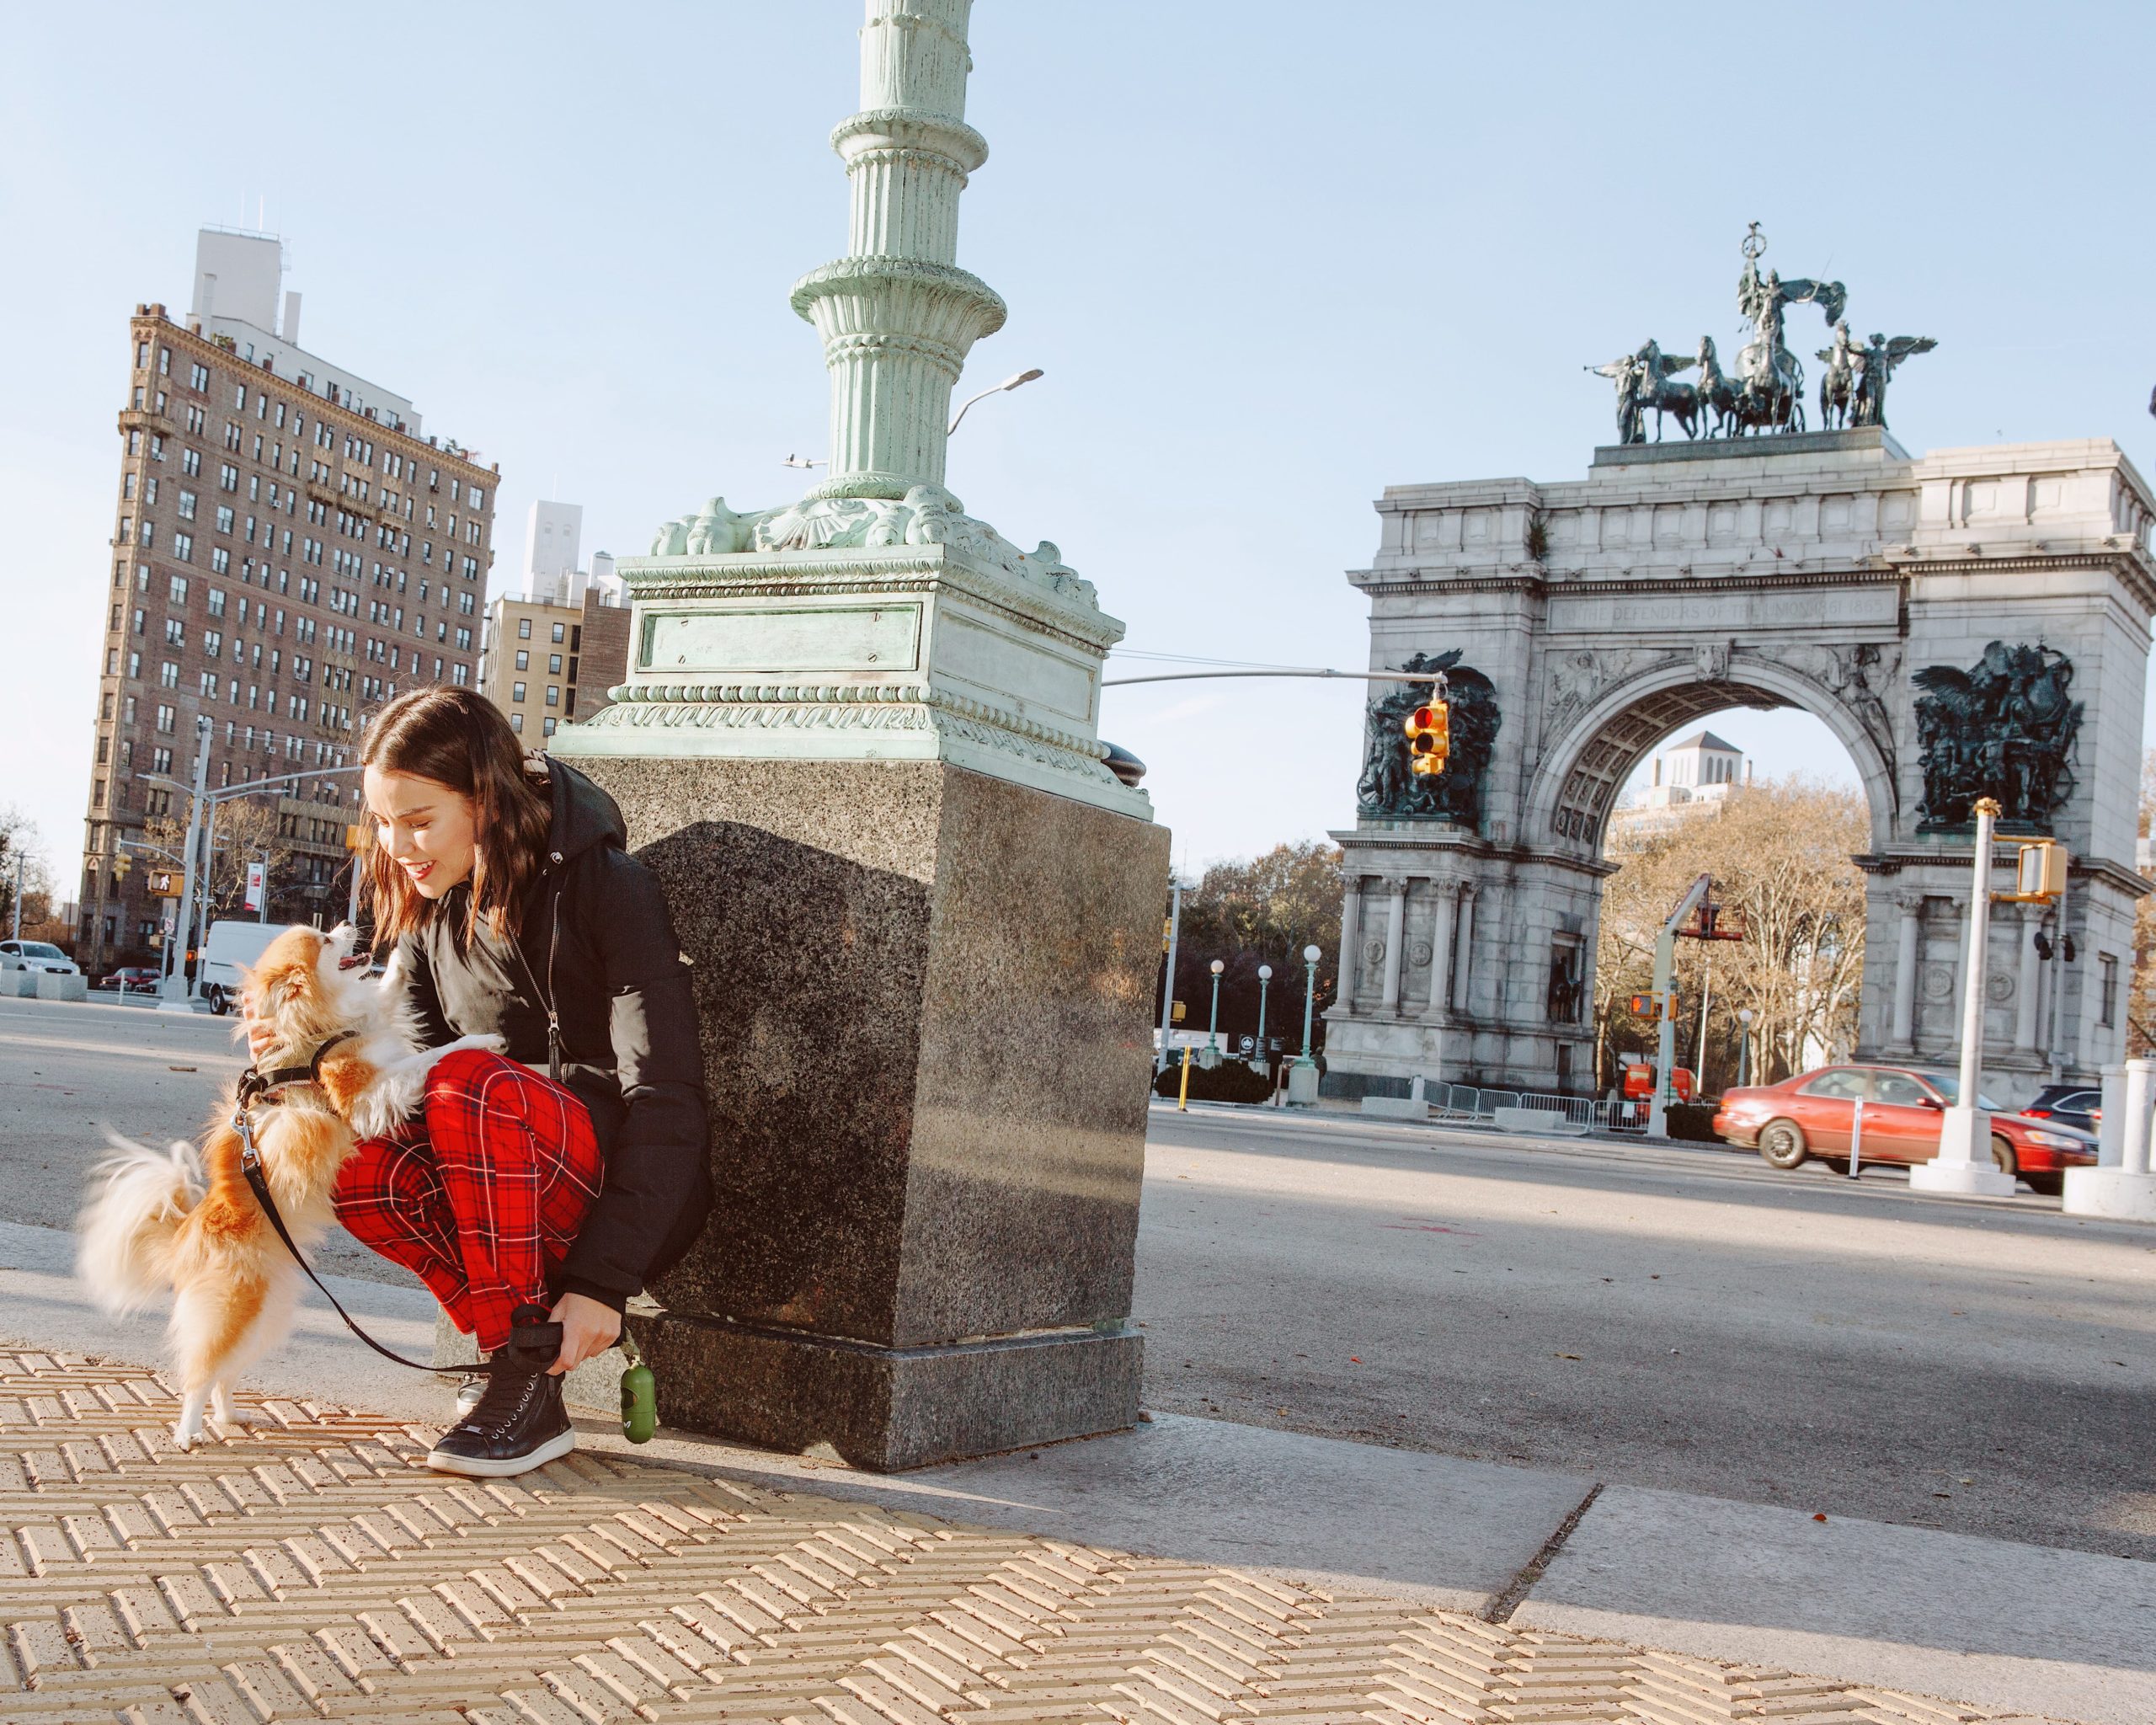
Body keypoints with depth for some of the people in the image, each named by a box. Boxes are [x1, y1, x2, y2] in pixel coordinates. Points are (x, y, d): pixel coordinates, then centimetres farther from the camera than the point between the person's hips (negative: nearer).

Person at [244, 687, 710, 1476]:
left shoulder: (607, 886, -15)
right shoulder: (430, 907, 5)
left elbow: (664, 1100, -20)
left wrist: (604, 1279, -27)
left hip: (633, 1193, -6)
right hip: (510, 1200, 6)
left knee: (471, 1087, -33)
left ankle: (532, 1390, -22)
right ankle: (514, 1337, -8)